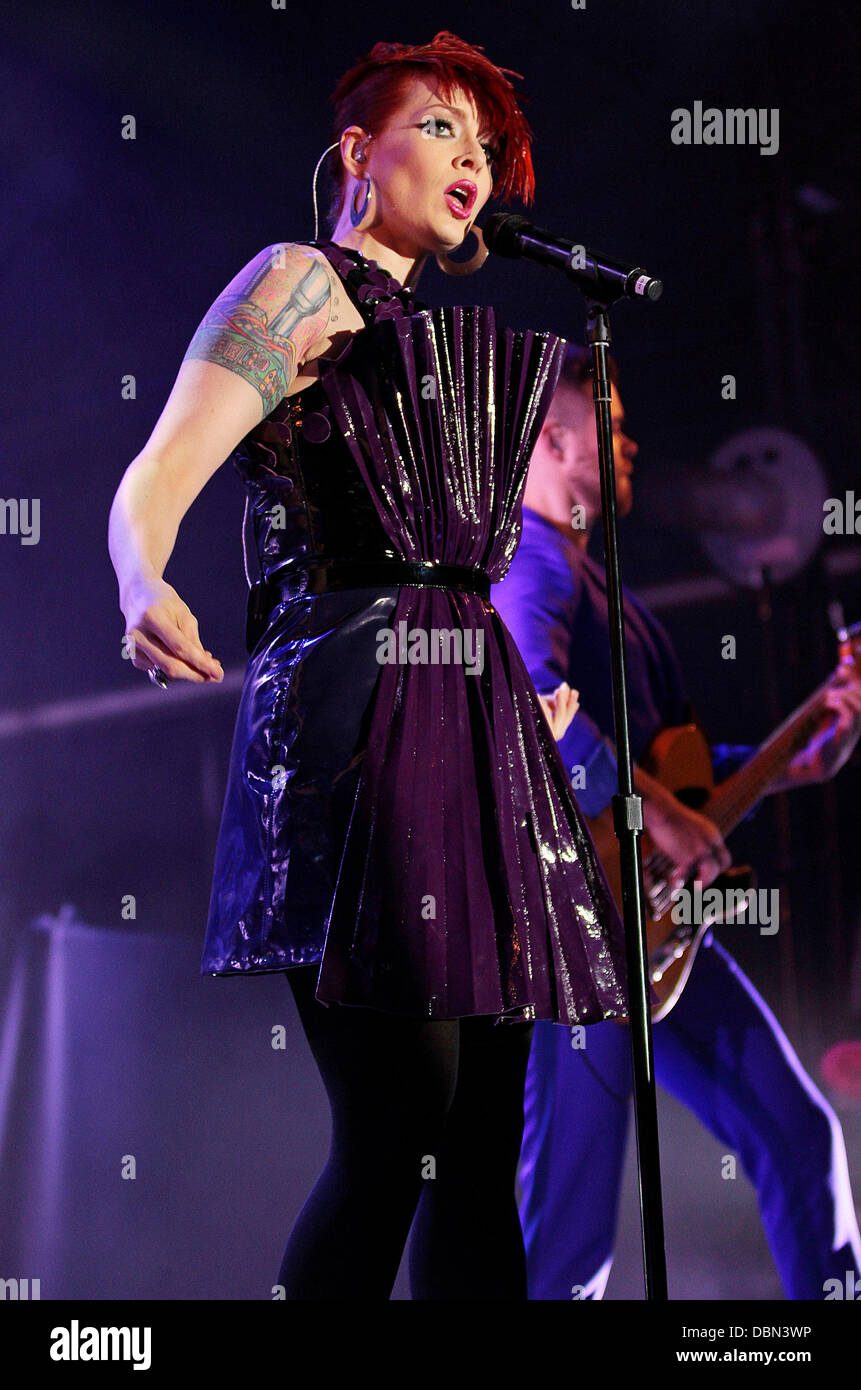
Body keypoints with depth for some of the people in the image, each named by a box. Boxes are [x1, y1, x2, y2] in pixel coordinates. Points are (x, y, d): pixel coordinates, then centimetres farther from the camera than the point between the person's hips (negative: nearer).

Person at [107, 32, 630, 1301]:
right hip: (360, 713, -8)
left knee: (484, 1142, 1)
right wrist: (146, 591, -31)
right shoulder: (300, 282, 4)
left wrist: (526, 695, 37)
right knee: (398, 1129, -14)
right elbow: (158, 478, -10)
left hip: (471, 716, 8)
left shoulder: (434, 330, 27)